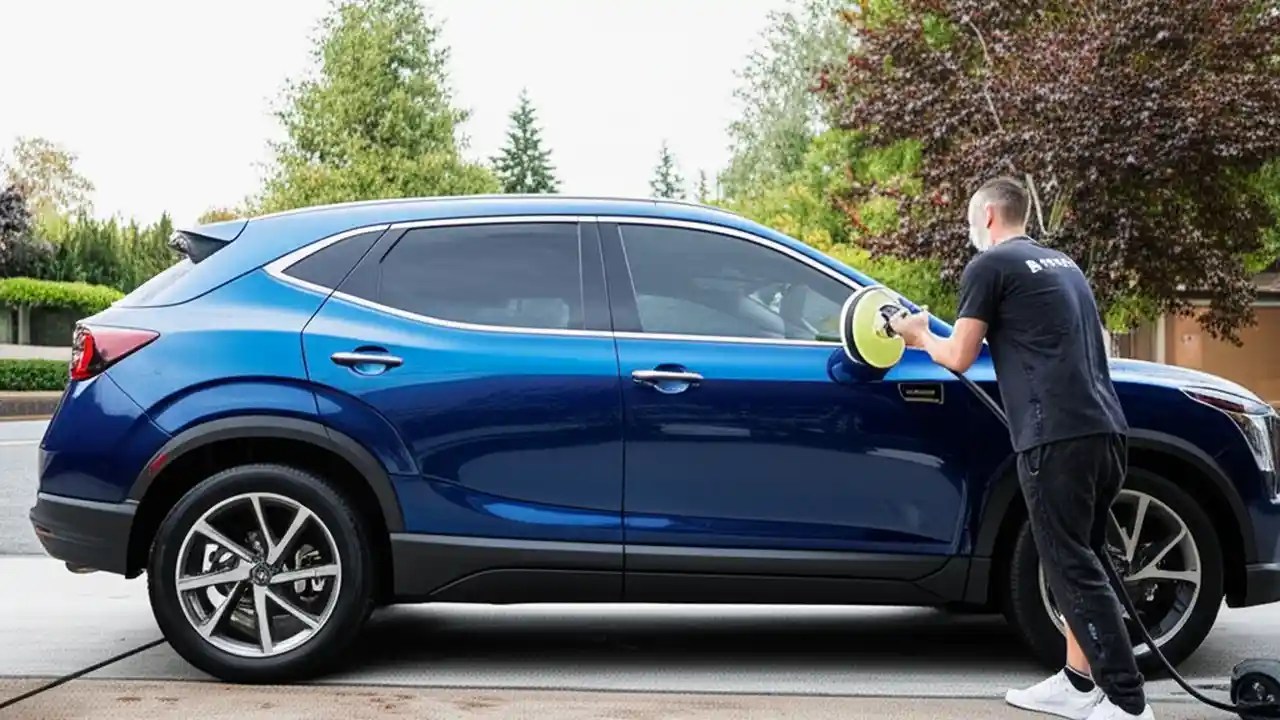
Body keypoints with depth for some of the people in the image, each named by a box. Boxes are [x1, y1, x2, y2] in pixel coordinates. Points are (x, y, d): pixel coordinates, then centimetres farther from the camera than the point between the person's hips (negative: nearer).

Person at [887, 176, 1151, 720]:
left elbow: (959, 358, 3)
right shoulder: (1062, 264, 24)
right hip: (1105, 430, 8)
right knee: (1078, 562, 16)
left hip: (1057, 436, -8)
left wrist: (920, 335, 20)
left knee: (1072, 569, -5)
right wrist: (990, 334, 33)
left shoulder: (990, 266, 1)